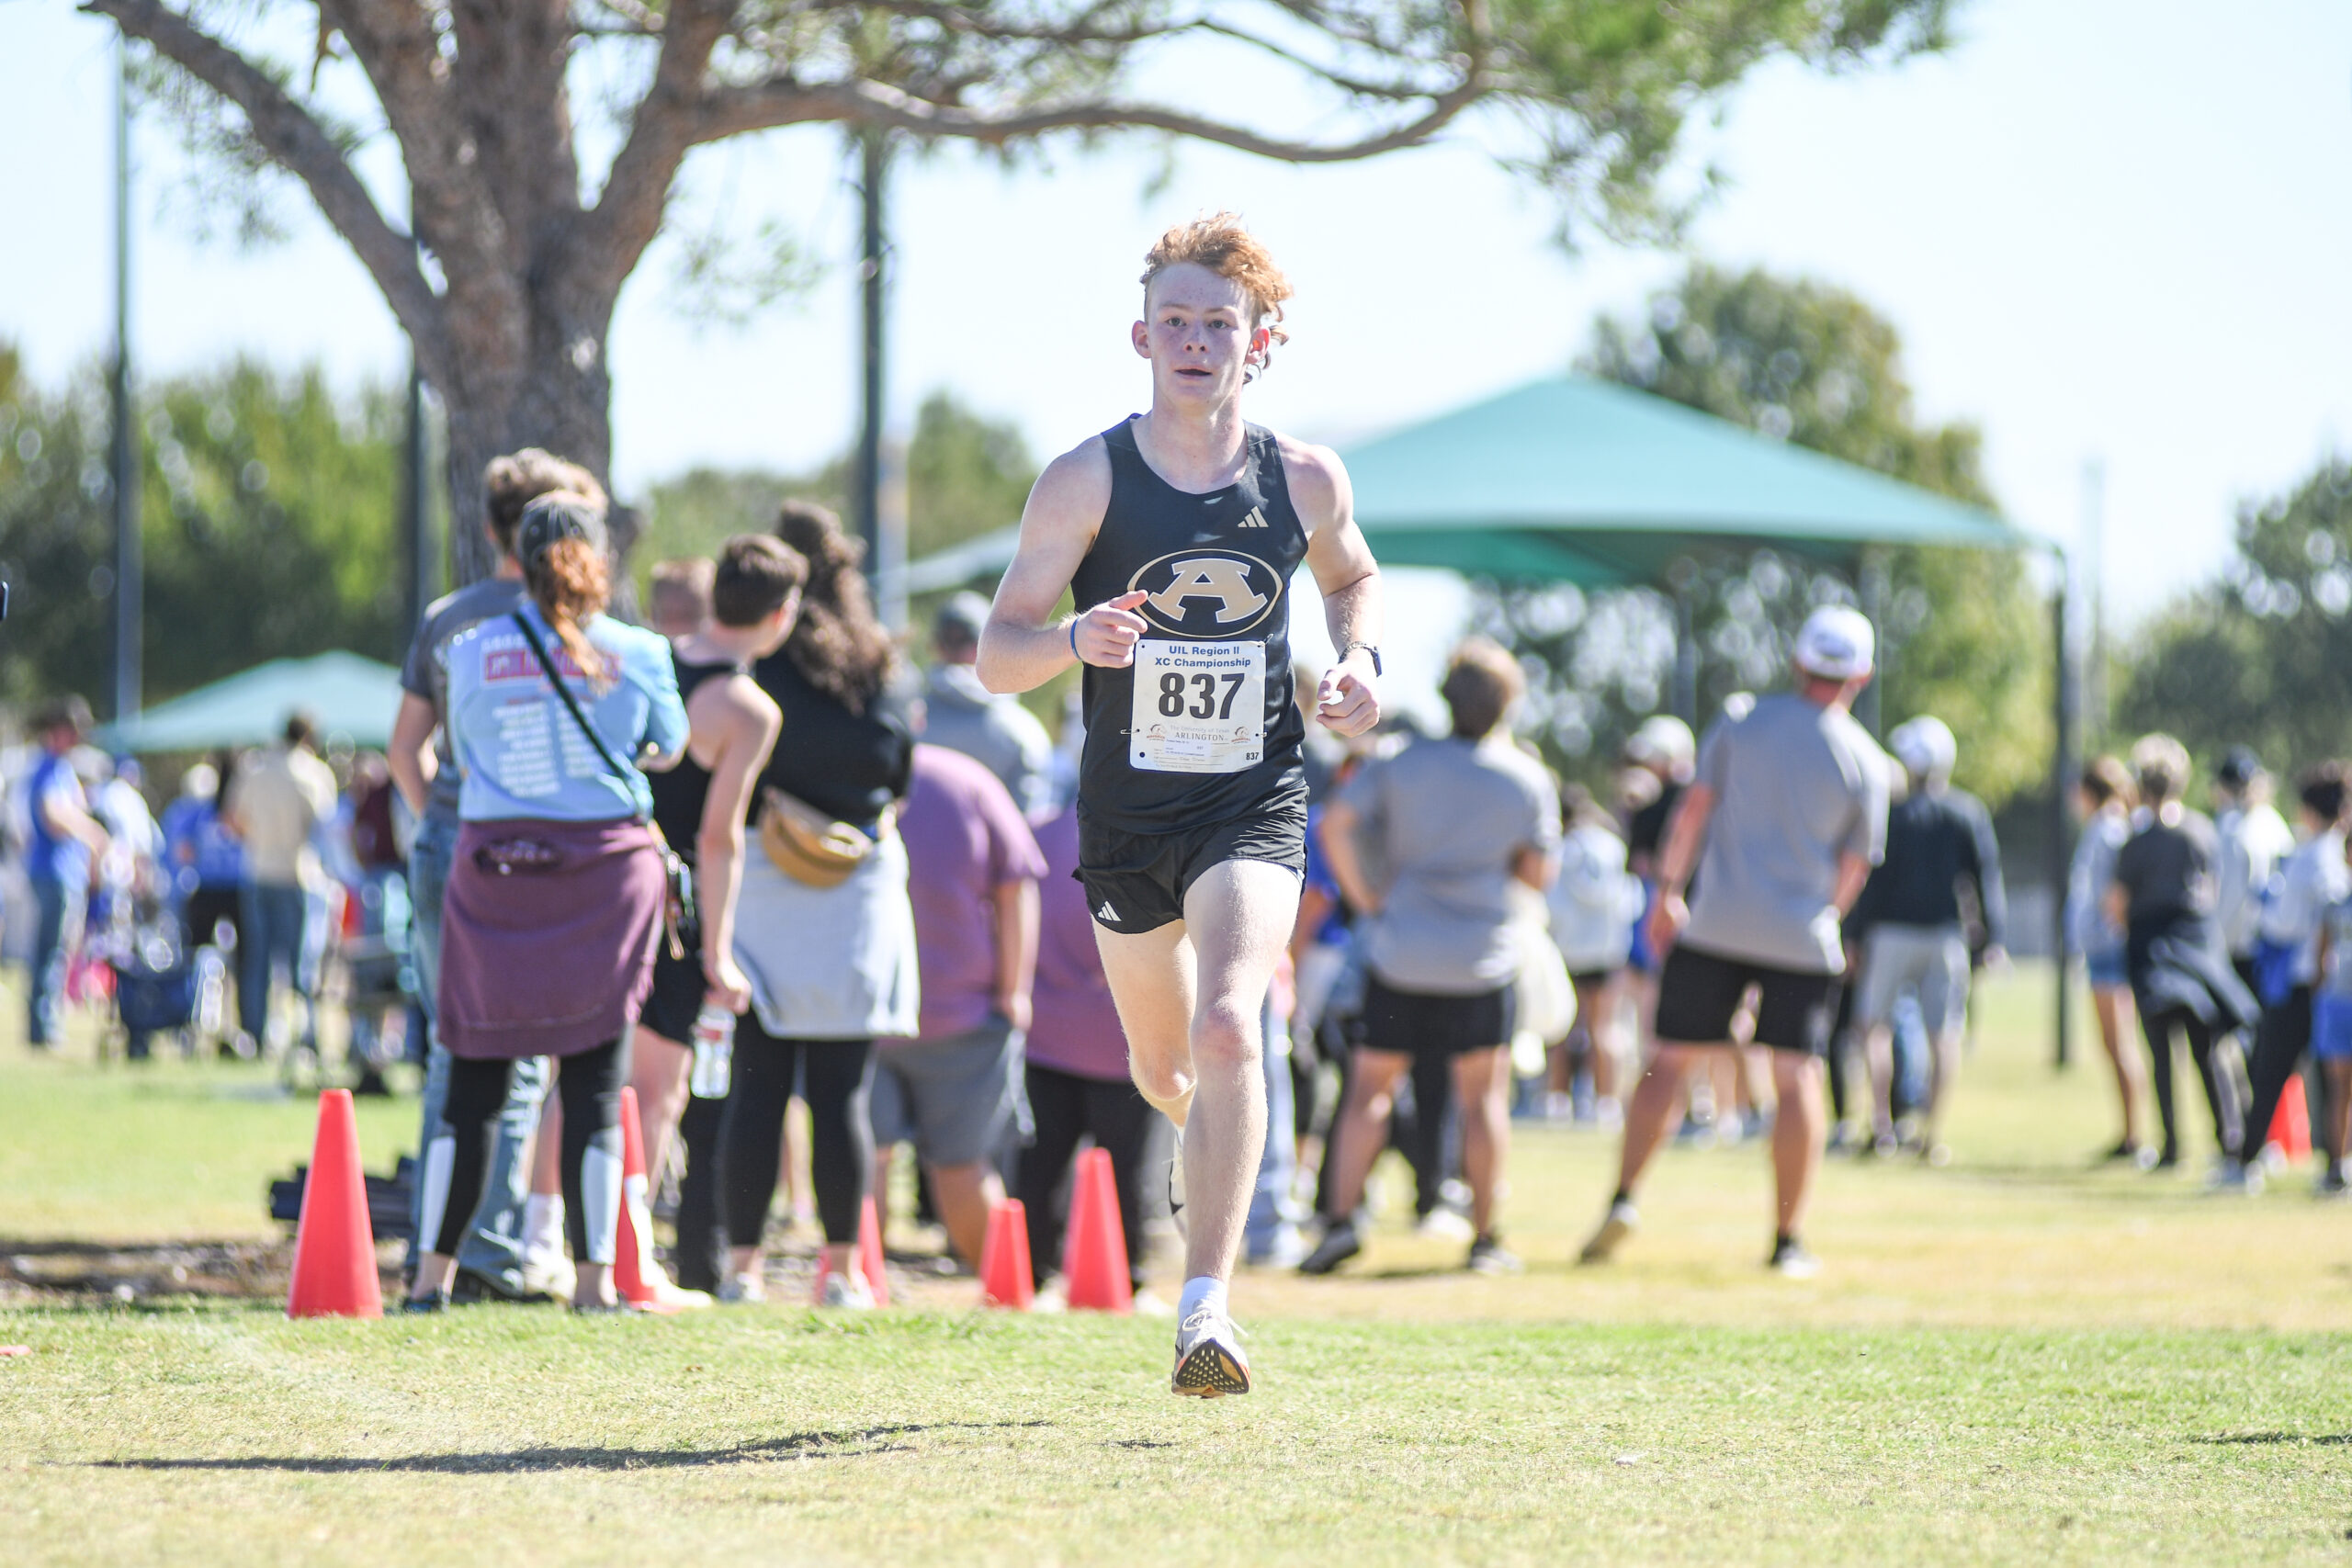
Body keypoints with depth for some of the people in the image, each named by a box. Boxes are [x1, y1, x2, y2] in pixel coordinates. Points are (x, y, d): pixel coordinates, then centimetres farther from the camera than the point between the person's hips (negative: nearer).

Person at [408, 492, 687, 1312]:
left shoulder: (473, 652, 0)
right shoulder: (639, 653, -2)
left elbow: (463, 756, 11)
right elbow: (672, 749, 13)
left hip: (493, 871, 1)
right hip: (606, 866, -1)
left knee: (474, 1082, 7)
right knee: (595, 1084, 3)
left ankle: (433, 1271, 9)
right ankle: (593, 1275, 1)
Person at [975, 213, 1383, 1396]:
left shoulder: (1304, 480, -2)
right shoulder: (1086, 480, -9)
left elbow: (1351, 576, 21)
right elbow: (996, 655, -9)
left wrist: (1359, 658, 0)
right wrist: (1075, 638, -30)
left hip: (1255, 804, -1)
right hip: (1127, 812, 1)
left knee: (1228, 1032, -23)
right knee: (1163, 1064, 17)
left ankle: (1206, 1308, -22)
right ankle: (1207, 1136, 56)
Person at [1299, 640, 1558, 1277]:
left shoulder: (1403, 765, 0)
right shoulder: (1528, 780, -1)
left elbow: (1335, 822, -9)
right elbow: (1539, 873, 2)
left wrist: (1362, 893, -1)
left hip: (1400, 954, 0)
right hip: (1483, 955, 0)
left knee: (1370, 1087, 5)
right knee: (1483, 1096, 7)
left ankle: (1343, 1216, -8)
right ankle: (1485, 1237, 7)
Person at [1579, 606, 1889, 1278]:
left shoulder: (1741, 723, 2)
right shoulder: (1866, 762, -1)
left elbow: (1695, 805, 1)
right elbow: (1853, 869, 1)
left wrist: (1667, 893, 7)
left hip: (1716, 925, 1)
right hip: (1802, 937, -1)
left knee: (1671, 1060, 7)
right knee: (1797, 1076, 3)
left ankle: (1624, 1197, -6)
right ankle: (1788, 1241, 1)